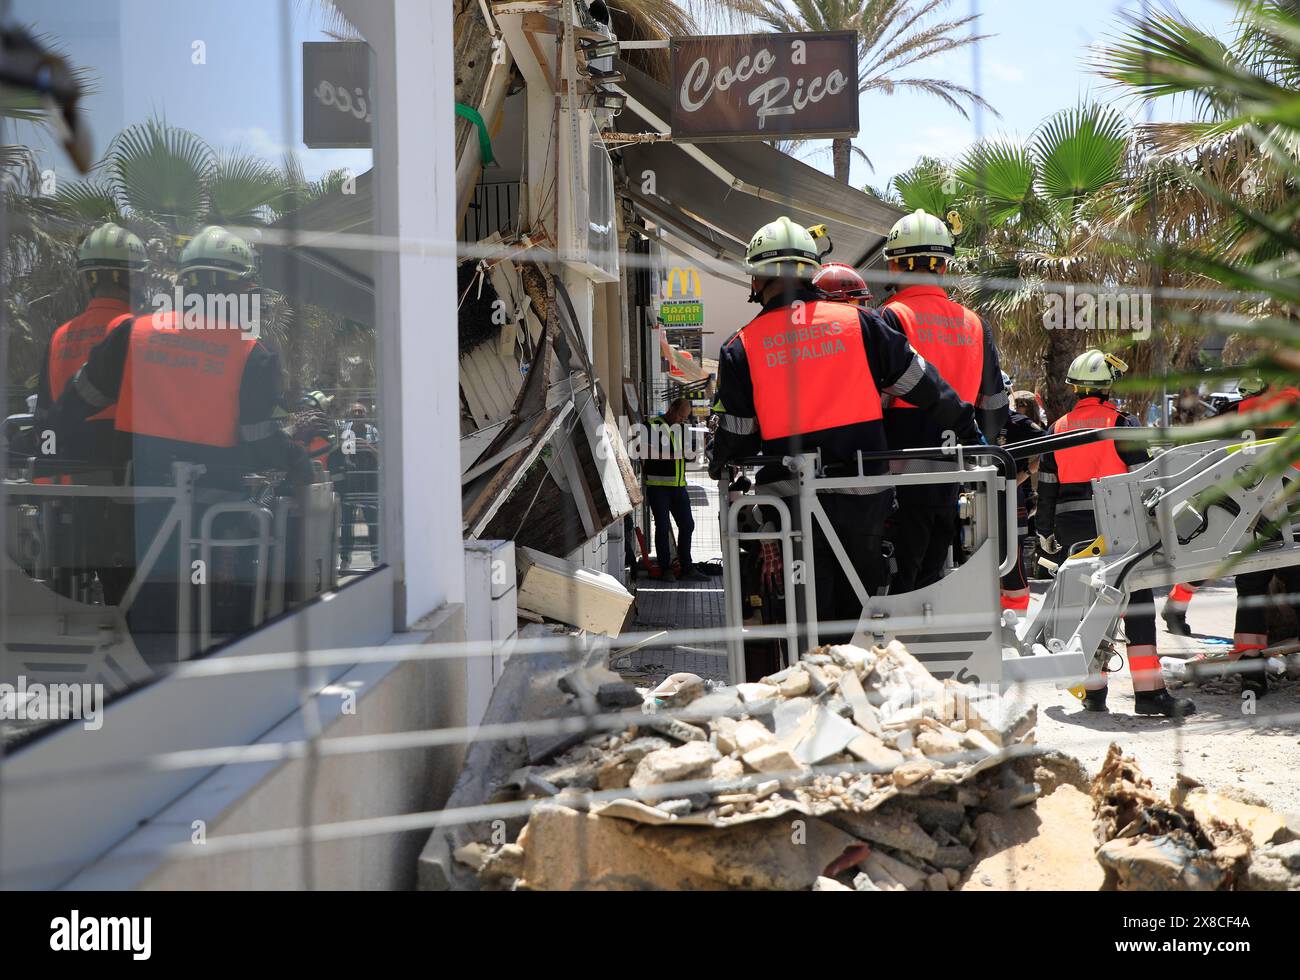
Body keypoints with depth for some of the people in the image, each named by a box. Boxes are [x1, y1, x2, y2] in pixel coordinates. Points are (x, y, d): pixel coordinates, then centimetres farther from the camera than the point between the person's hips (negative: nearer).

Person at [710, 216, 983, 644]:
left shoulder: (741, 347, -1)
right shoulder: (859, 322, 2)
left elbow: (736, 436, 3)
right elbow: (923, 385, 7)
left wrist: (718, 468, 25)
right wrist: (969, 429, 20)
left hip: (791, 500, -1)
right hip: (865, 496, 1)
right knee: (856, 613, 15)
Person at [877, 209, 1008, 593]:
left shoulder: (891, 318, -7)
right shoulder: (974, 324, 11)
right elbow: (994, 407, 15)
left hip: (905, 475, -5)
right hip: (955, 477, 6)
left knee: (899, 584, -1)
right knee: (930, 576, 16)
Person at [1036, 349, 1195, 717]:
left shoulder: (1059, 429, 9)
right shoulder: (1123, 424, -4)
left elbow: (1046, 487, 12)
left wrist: (1045, 532, 20)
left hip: (1071, 530, 4)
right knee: (1137, 605, -2)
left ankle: (1094, 690, 11)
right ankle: (1148, 690, -8)